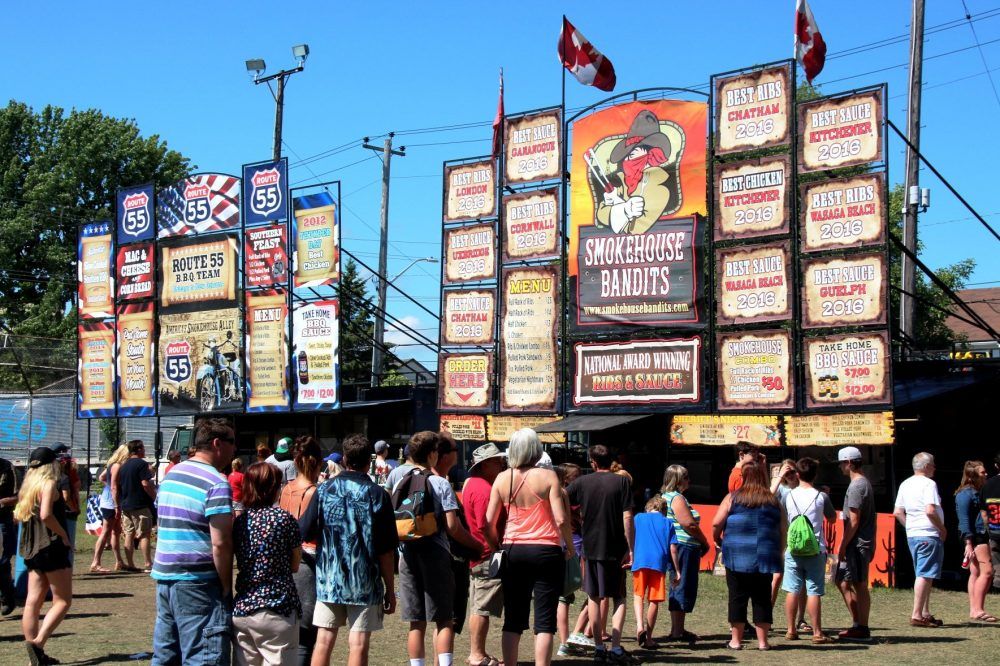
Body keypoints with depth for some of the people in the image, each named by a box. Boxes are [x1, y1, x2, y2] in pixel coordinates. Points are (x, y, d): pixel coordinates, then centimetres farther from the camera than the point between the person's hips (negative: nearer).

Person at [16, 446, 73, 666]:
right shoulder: (48, 484, -11)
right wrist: (63, 535, -14)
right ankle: (38, 642, -16)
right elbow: (46, 514, -24)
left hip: (31, 549, 8)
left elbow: (18, 515, 16)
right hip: (52, 547, -8)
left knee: (33, 601, 6)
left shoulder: (28, 486, 12)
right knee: (63, 600, -2)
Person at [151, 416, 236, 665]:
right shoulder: (216, 483, -13)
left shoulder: (171, 474, 14)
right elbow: (220, 543, -19)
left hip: (164, 577, 8)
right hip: (197, 583, -8)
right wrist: (226, 587, -10)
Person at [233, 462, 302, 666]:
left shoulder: (238, 521, 5)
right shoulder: (284, 518, -7)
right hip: (277, 609, -5)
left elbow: (237, 561, 14)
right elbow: (294, 565, 0)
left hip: (241, 609, 5)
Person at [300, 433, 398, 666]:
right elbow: (386, 551, -7)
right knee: (358, 645, 1)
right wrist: (390, 590, 2)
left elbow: (305, 533, 0)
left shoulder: (324, 490, 0)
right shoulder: (377, 495, -6)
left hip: (328, 579, 2)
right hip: (365, 583, -2)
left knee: (323, 642, 9)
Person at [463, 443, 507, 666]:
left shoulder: (471, 483, 15)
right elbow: (485, 527, -23)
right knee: (483, 608, -4)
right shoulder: (484, 489, -19)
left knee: (478, 608, 16)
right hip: (488, 555, -11)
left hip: (477, 555, 11)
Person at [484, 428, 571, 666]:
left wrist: (496, 547, 18)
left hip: (513, 551, 3)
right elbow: (561, 519, -12)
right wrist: (570, 547, 3)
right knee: (545, 621, 1)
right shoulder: (547, 476, -6)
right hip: (546, 551, -3)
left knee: (513, 620, 11)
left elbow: (489, 522, 3)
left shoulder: (502, 479, 3)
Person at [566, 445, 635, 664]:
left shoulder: (582, 482, 1)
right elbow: (627, 517, -10)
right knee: (619, 598, 8)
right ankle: (616, 648, -4)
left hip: (591, 547, 1)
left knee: (594, 598, 13)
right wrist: (630, 549, -7)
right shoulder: (621, 482, -4)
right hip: (616, 549, -1)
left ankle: (599, 647, 13)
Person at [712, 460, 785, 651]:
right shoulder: (774, 502, 8)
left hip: (737, 556, -2)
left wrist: (717, 539, 15)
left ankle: (736, 640, 10)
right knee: (762, 598, 8)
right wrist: (779, 553, 18)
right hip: (765, 558, 2)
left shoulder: (733, 498, 1)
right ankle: (762, 641, 10)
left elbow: (716, 523, -3)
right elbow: (783, 532, 8)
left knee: (738, 597, 5)